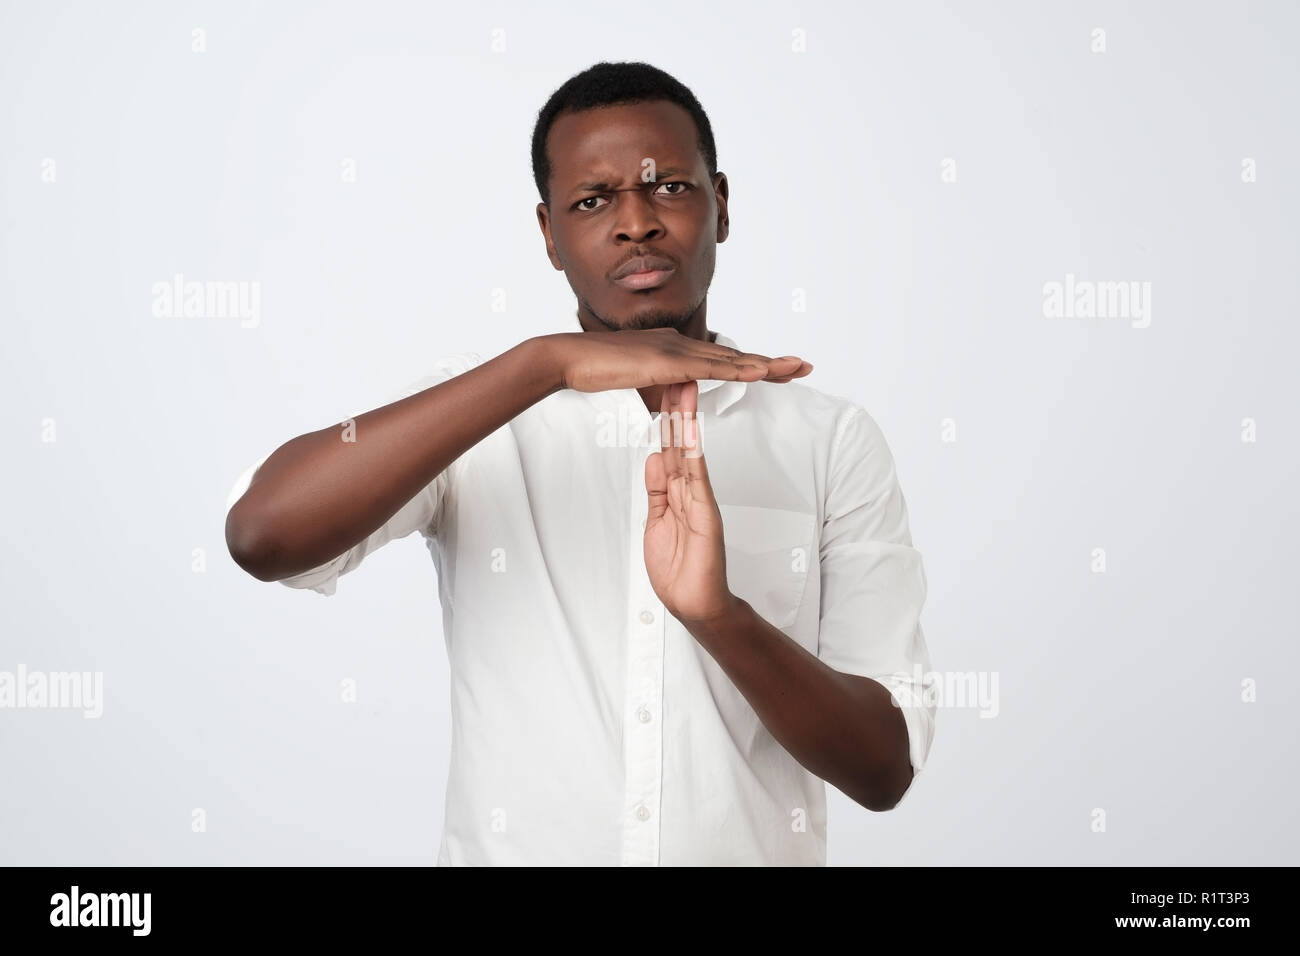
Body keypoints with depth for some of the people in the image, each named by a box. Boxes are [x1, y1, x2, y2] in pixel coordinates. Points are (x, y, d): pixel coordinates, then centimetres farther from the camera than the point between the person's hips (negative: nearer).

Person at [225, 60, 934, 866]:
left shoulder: (834, 441, -6)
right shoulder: (482, 409, -6)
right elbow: (263, 535, -23)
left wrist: (719, 614, -28)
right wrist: (547, 362, -29)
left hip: (758, 847, 0)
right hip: (511, 846, 0)